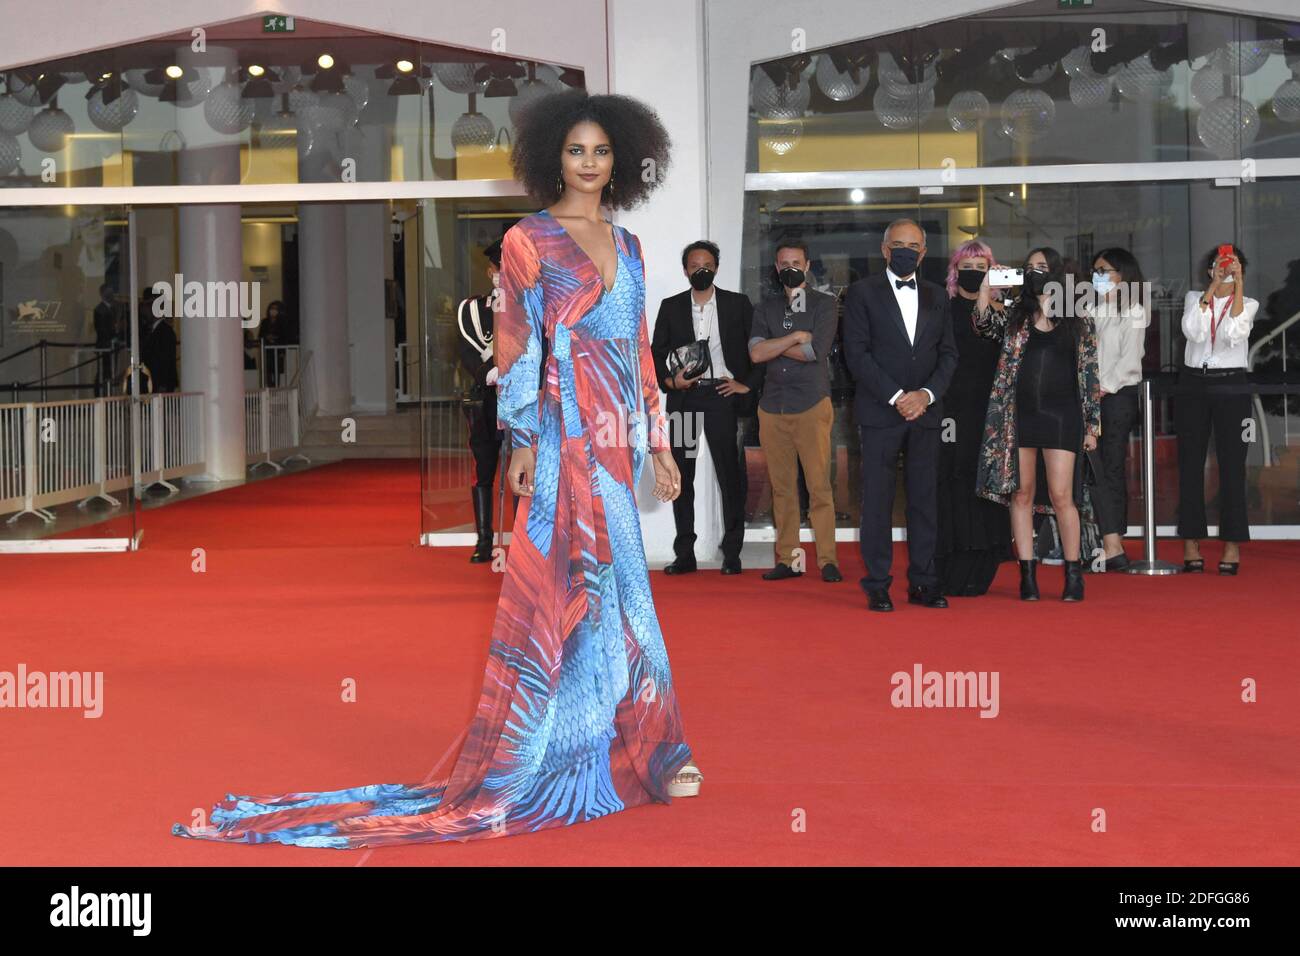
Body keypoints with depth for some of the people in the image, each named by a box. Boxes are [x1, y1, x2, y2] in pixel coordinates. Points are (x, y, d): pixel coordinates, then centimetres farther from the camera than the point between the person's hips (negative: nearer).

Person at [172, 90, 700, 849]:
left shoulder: (628, 246, 15)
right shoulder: (528, 240, -3)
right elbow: (515, 345, -7)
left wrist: (659, 443, 14)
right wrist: (524, 439, -13)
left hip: (618, 439, 6)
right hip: (569, 434, -6)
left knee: (583, 590, 11)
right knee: (603, 587, -5)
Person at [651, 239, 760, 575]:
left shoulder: (738, 304, 5)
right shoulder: (671, 307, 10)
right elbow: (657, 354, 10)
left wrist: (747, 384, -2)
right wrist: (669, 380, -6)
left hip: (720, 395, -2)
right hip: (683, 397, 2)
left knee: (729, 473, -4)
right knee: (680, 475, 2)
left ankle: (732, 553, 2)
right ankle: (684, 554, 7)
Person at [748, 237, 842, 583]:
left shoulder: (824, 304, 4)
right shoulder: (766, 308, 14)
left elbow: (816, 351, -11)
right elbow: (756, 352, -1)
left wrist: (773, 347, -2)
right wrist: (795, 337, -8)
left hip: (812, 405, -4)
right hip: (773, 408, 4)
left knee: (819, 486, -7)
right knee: (782, 488, 5)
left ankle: (827, 560, -4)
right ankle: (786, 560, 9)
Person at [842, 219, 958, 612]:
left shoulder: (936, 296, 14)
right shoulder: (862, 293, 2)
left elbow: (948, 353, 10)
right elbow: (857, 353, -6)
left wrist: (927, 394, -7)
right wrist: (896, 397, -12)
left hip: (926, 412, 4)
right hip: (879, 412, -3)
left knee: (925, 498, 4)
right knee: (877, 500, -3)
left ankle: (922, 582, 9)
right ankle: (877, 586, 1)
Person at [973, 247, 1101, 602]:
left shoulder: (1078, 321, 5)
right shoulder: (1016, 315, 12)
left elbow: (1090, 373, 5)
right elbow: (984, 324, -4)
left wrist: (1092, 424, 2)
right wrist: (987, 284, -6)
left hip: (1061, 414, -2)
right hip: (1020, 413, 2)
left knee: (1062, 496, -6)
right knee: (1021, 493, 2)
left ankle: (1073, 574, 4)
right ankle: (1027, 575, 7)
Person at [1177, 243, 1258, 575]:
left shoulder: (1248, 304, 6)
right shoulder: (1194, 298, 10)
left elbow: (1235, 334, -15)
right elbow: (1192, 331, -11)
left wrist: (1238, 285, -15)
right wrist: (1213, 286, -12)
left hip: (1231, 386, -1)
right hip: (1193, 385, 2)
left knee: (1232, 465, -4)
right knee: (1191, 464, 0)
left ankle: (1232, 546, -2)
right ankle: (1191, 545, 2)